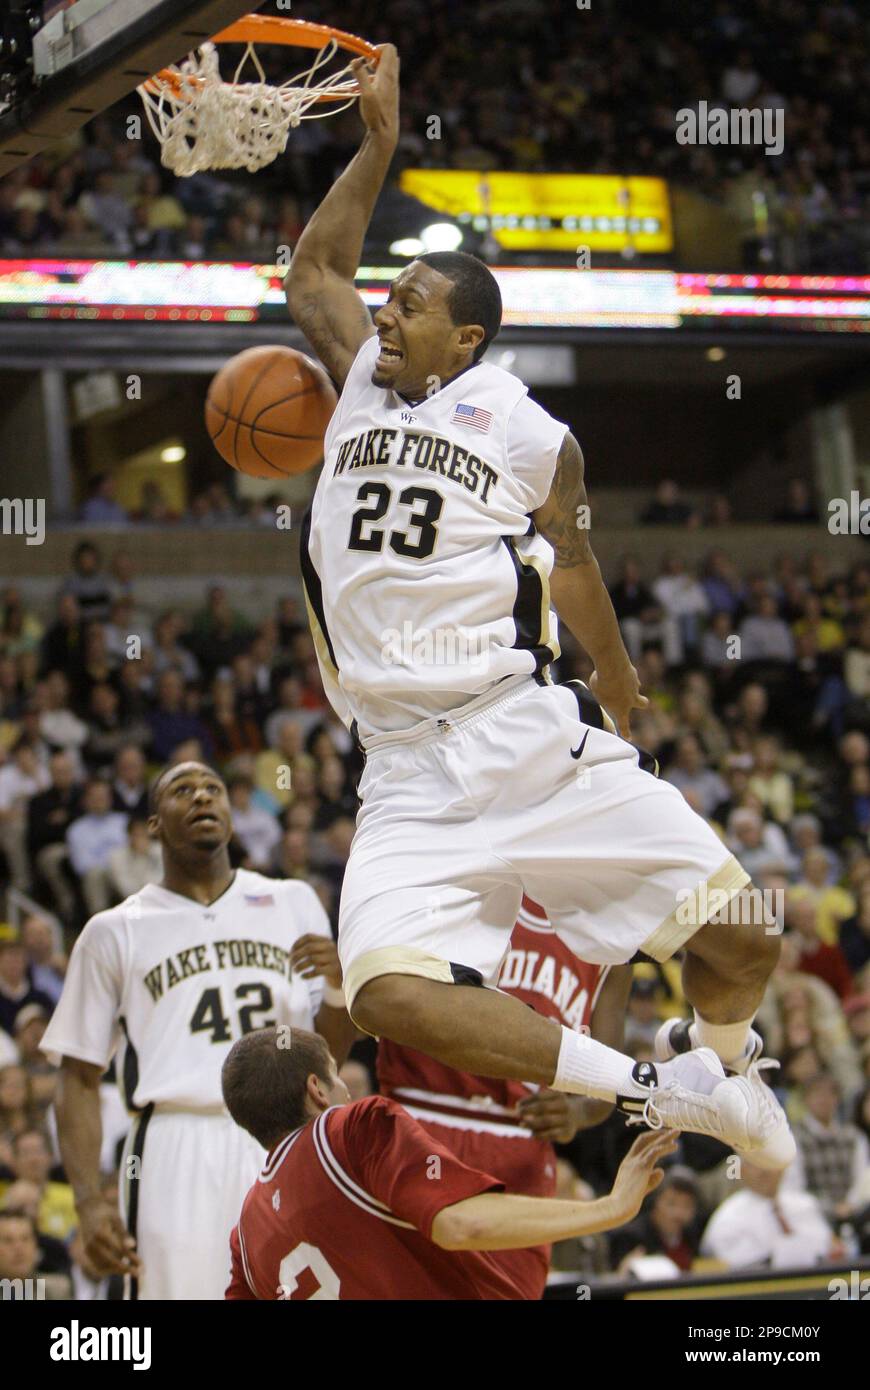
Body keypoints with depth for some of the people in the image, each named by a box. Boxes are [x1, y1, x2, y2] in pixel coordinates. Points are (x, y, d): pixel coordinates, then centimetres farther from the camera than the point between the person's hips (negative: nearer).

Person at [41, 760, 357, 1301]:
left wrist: (338, 986, -2)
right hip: (177, 1150, -2)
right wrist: (89, 1201, -3)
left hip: (285, 1148, 2)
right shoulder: (115, 932, 11)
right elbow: (79, 1077, 10)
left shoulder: (294, 903, 17)